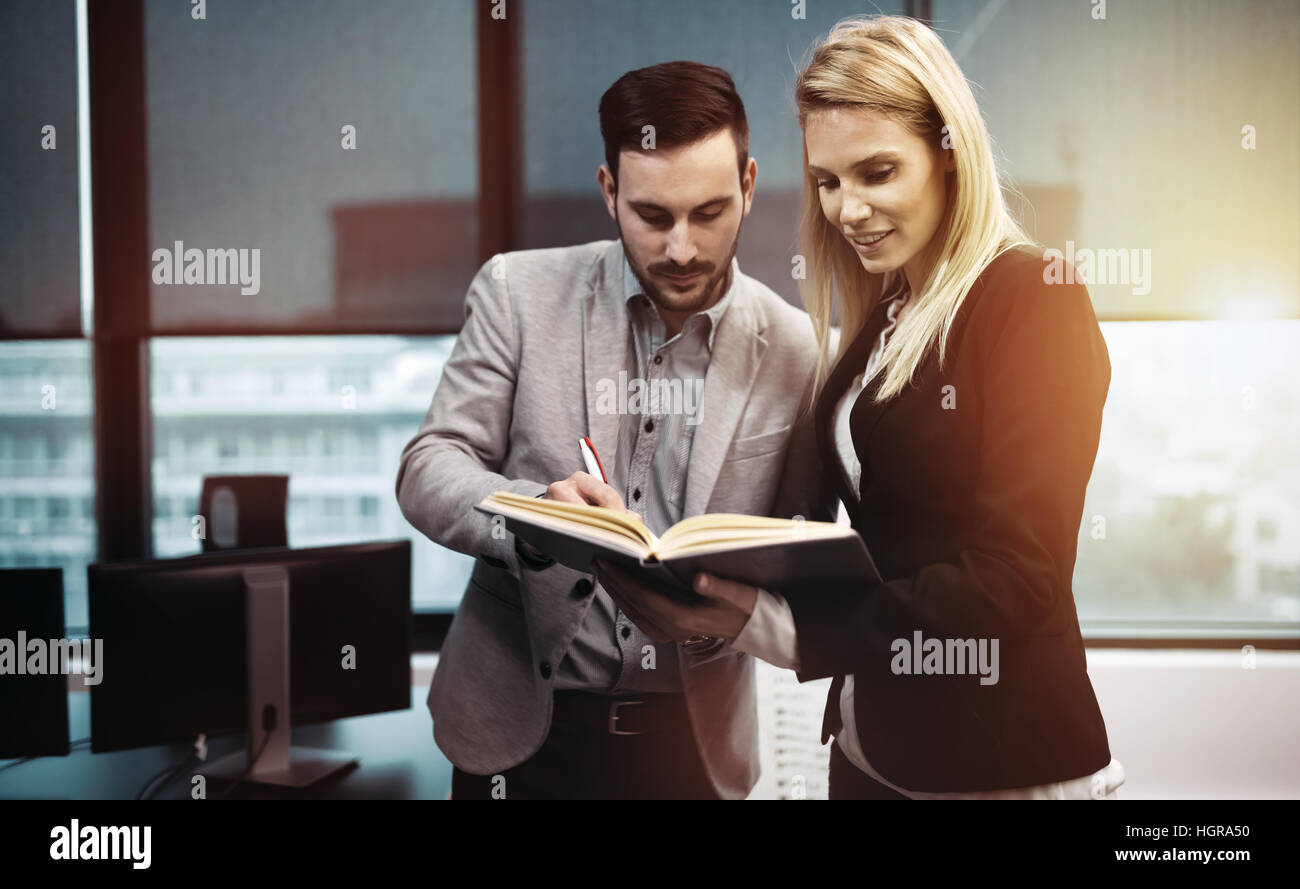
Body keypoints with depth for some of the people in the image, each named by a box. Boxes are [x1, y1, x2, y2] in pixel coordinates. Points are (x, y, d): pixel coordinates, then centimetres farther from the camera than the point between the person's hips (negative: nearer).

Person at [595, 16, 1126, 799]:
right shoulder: (883, 316, 8)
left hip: (1002, 767, -7)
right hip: (869, 745, 7)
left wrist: (774, 624, -25)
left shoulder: (1034, 302, -14)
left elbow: (1017, 580, -20)